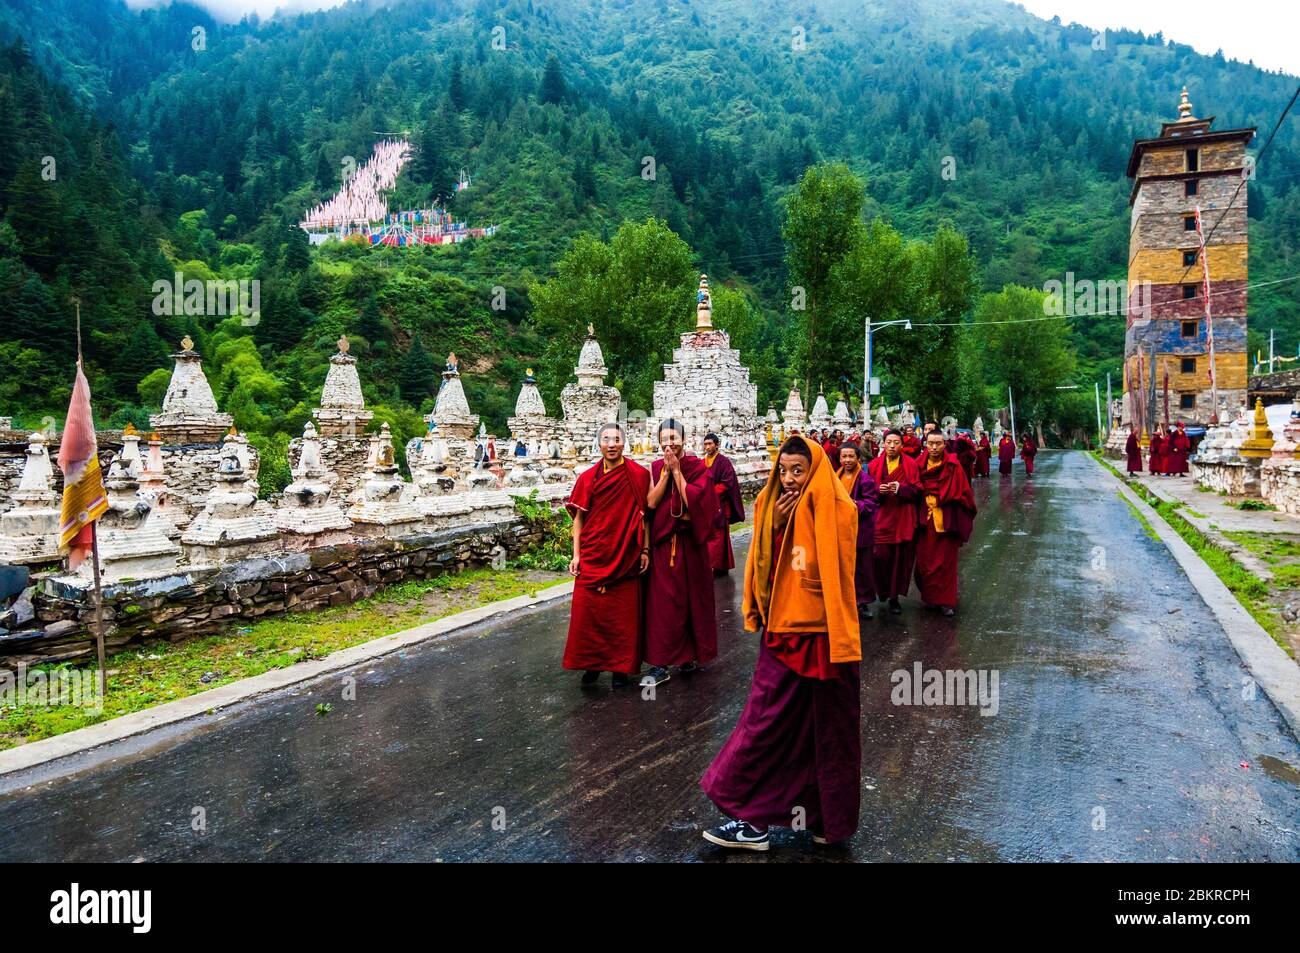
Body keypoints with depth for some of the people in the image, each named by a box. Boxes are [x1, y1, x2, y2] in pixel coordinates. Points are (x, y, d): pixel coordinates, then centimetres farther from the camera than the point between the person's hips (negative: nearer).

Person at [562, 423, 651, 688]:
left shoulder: (638, 475, -4)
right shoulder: (588, 478, 2)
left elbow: (644, 514, -1)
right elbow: (579, 517, 5)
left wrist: (645, 550, -3)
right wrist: (576, 554, 1)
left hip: (626, 557, -1)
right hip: (593, 557, 2)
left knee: (624, 614, 6)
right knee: (588, 610, 4)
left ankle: (622, 667, 22)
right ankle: (592, 663, 22)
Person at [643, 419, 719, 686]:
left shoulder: (698, 467, -3)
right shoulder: (656, 468, 5)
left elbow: (692, 499, -16)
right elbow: (651, 502, -7)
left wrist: (677, 470, -13)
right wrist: (666, 471, -10)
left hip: (690, 542, -2)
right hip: (663, 543, 2)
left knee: (693, 597, 7)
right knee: (663, 602, 0)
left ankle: (692, 654, 24)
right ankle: (660, 663, 3)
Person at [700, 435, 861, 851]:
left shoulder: (837, 510, -10)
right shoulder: (774, 508, 7)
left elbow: (838, 577, -13)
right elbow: (762, 568, 7)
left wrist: (838, 642, -17)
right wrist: (773, 527, -8)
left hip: (821, 635, -5)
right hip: (781, 633, 5)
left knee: (827, 729, 8)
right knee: (767, 723, 8)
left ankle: (828, 819, 22)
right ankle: (752, 817, 20)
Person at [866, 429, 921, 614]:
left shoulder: (910, 464, 2)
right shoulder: (874, 465, 4)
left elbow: (916, 490, -3)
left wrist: (899, 488, -19)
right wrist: (878, 490, -17)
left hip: (903, 520, 0)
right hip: (881, 519, 0)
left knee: (901, 558, 2)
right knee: (880, 556, -5)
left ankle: (894, 597, 15)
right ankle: (882, 590, 20)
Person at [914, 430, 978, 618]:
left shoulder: (953, 466, -6)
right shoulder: (919, 466, 2)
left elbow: (963, 494, -5)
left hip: (946, 521, -2)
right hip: (924, 521, 3)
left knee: (945, 562, 2)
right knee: (924, 560, 6)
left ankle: (946, 601, 9)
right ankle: (929, 595, 22)